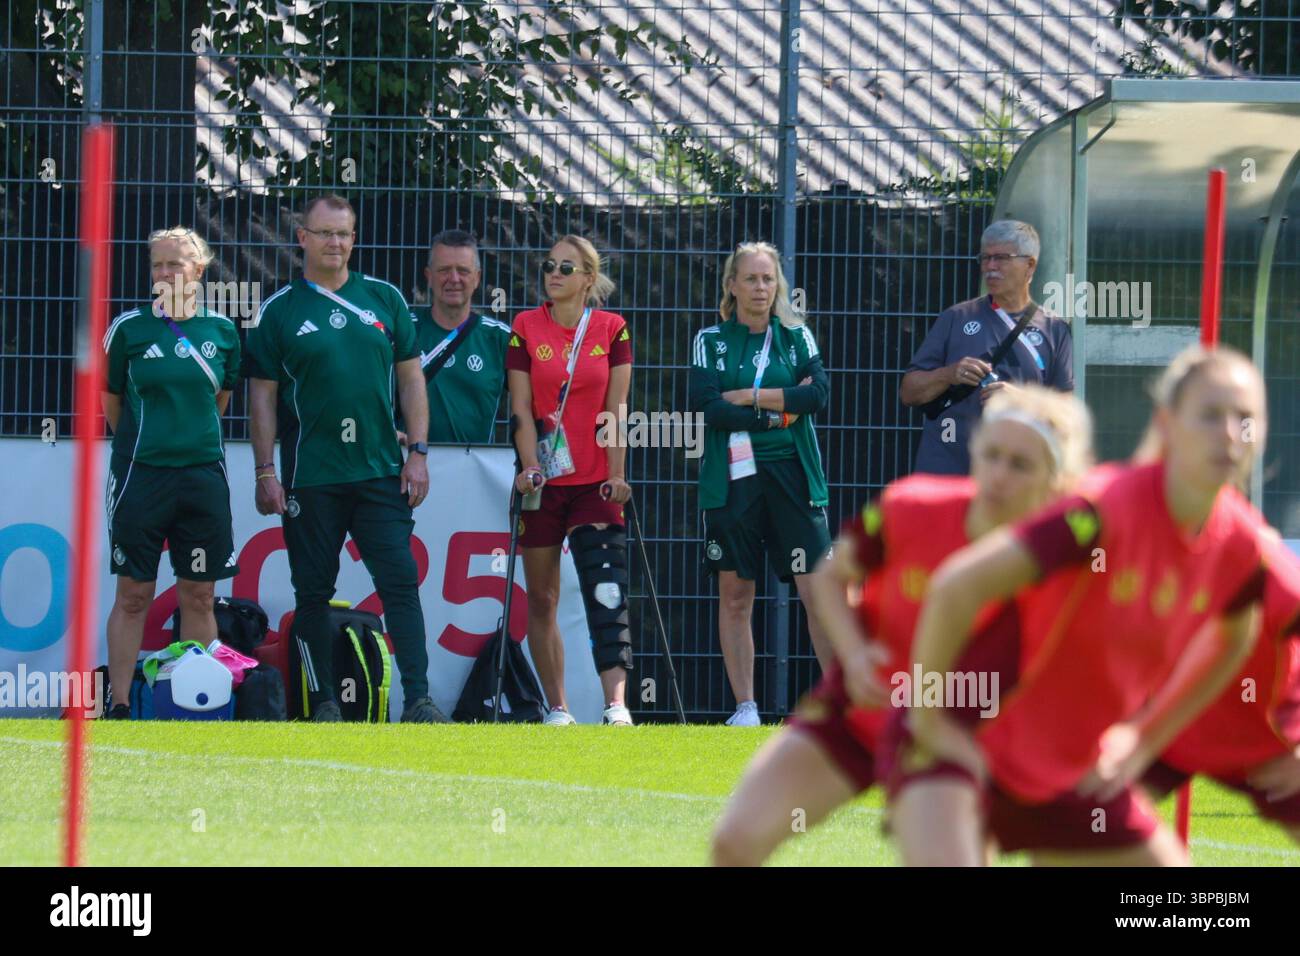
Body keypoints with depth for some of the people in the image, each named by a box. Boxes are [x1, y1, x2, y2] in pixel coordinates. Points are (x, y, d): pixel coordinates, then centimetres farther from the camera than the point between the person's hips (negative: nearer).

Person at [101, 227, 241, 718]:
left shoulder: (222, 331, 5)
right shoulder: (129, 328, -1)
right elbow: (110, 402, 7)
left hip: (203, 472, 2)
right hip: (140, 472, -2)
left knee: (199, 597, 3)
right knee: (133, 595, -1)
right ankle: (119, 705, 2)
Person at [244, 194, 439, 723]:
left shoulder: (384, 300, 9)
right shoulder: (280, 311, 4)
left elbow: (411, 379, 11)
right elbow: (262, 396, 3)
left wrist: (418, 452, 2)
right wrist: (266, 473, -4)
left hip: (380, 471, 1)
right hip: (309, 477, -1)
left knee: (400, 581, -7)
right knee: (314, 591, 3)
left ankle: (418, 699, -9)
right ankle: (323, 703, 11)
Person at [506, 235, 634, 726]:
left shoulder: (612, 330, 4)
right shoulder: (526, 328, 4)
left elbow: (616, 407, 2)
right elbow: (521, 408, 0)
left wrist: (617, 474, -5)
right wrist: (530, 467, -12)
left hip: (595, 482, -1)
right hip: (542, 481, 1)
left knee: (606, 590, -15)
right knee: (542, 599, 3)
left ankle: (616, 703, -23)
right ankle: (556, 708, 11)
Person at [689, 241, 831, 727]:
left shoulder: (796, 336, 10)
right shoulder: (711, 341, 7)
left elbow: (818, 393, -6)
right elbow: (707, 406, -7)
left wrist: (746, 397, -8)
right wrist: (778, 413, -8)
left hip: (791, 476, 0)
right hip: (732, 480, 0)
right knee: (734, 596, 2)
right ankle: (744, 706, 7)